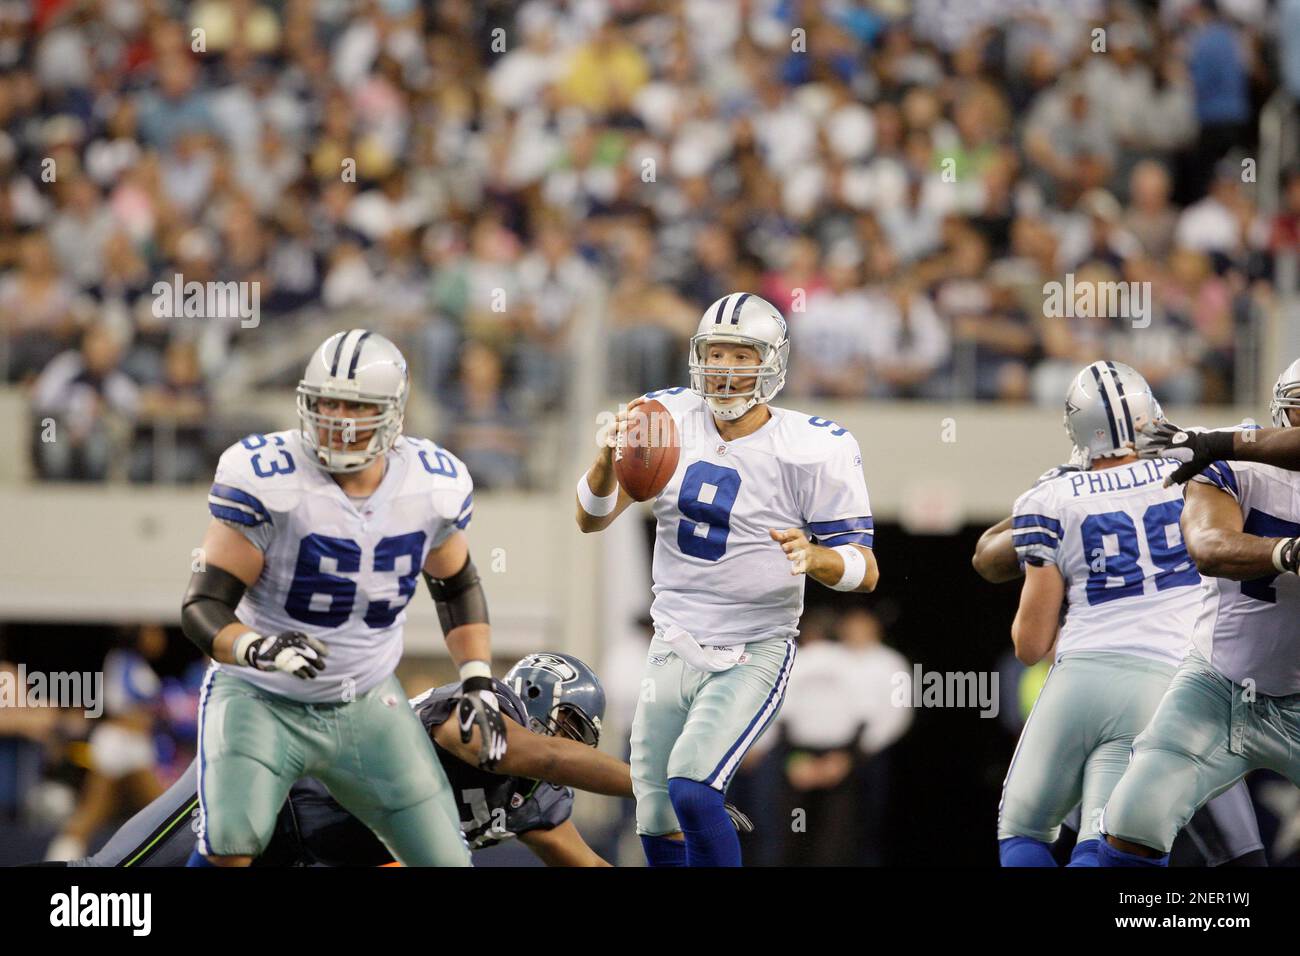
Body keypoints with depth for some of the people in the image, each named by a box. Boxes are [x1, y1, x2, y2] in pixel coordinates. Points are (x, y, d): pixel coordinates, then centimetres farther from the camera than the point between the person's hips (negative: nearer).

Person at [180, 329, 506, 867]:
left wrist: (478, 685, 4)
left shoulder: (435, 486, -6)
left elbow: (457, 587, 14)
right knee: (229, 847, -29)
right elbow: (204, 606, -21)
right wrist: (258, 649, -41)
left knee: (446, 859, 1)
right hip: (261, 701, -4)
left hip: (367, 709, 4)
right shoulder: (266, 478, -21)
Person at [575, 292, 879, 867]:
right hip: (672, 649, 5)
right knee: (659, 829, 8)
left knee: (691, 788, -24)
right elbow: (591, 519, -2)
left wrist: (814, 558, -32)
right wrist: (608, 458, -22)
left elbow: (864, 571, -10)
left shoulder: (811, 452, -14)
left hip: (753, 656, -5)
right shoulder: (671, 420, -2)